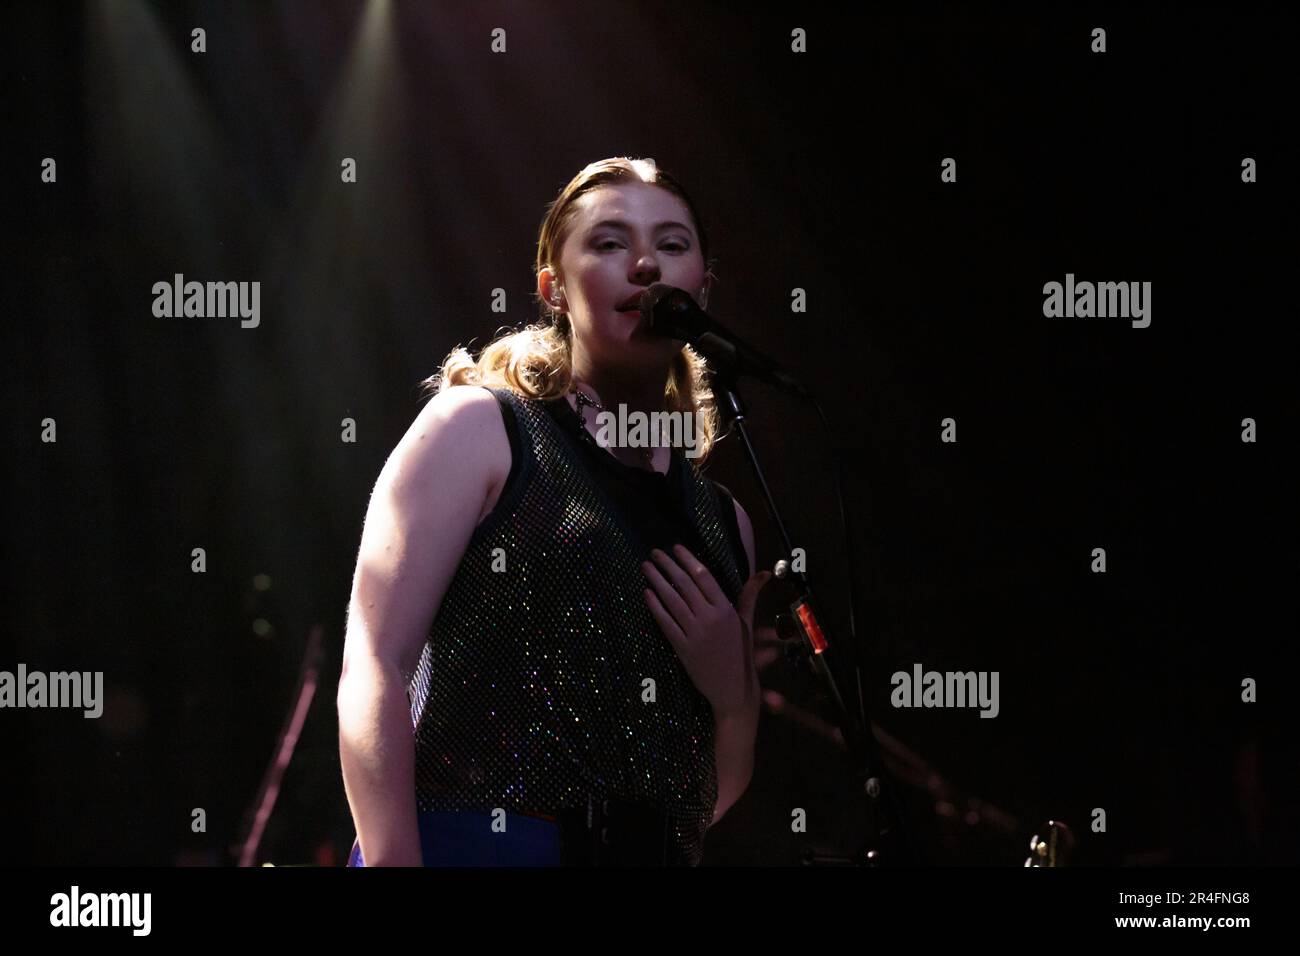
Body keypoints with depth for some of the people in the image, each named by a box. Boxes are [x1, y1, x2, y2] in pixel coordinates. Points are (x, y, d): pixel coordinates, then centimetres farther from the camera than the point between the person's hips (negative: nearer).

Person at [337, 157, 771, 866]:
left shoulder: (722, 520, 16)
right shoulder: (477, 429, 3)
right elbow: (372, 671, -8)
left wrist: (733, 692, 1)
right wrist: (392, 861, -20)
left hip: (652, 855, 5)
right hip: (468, 842, -5)